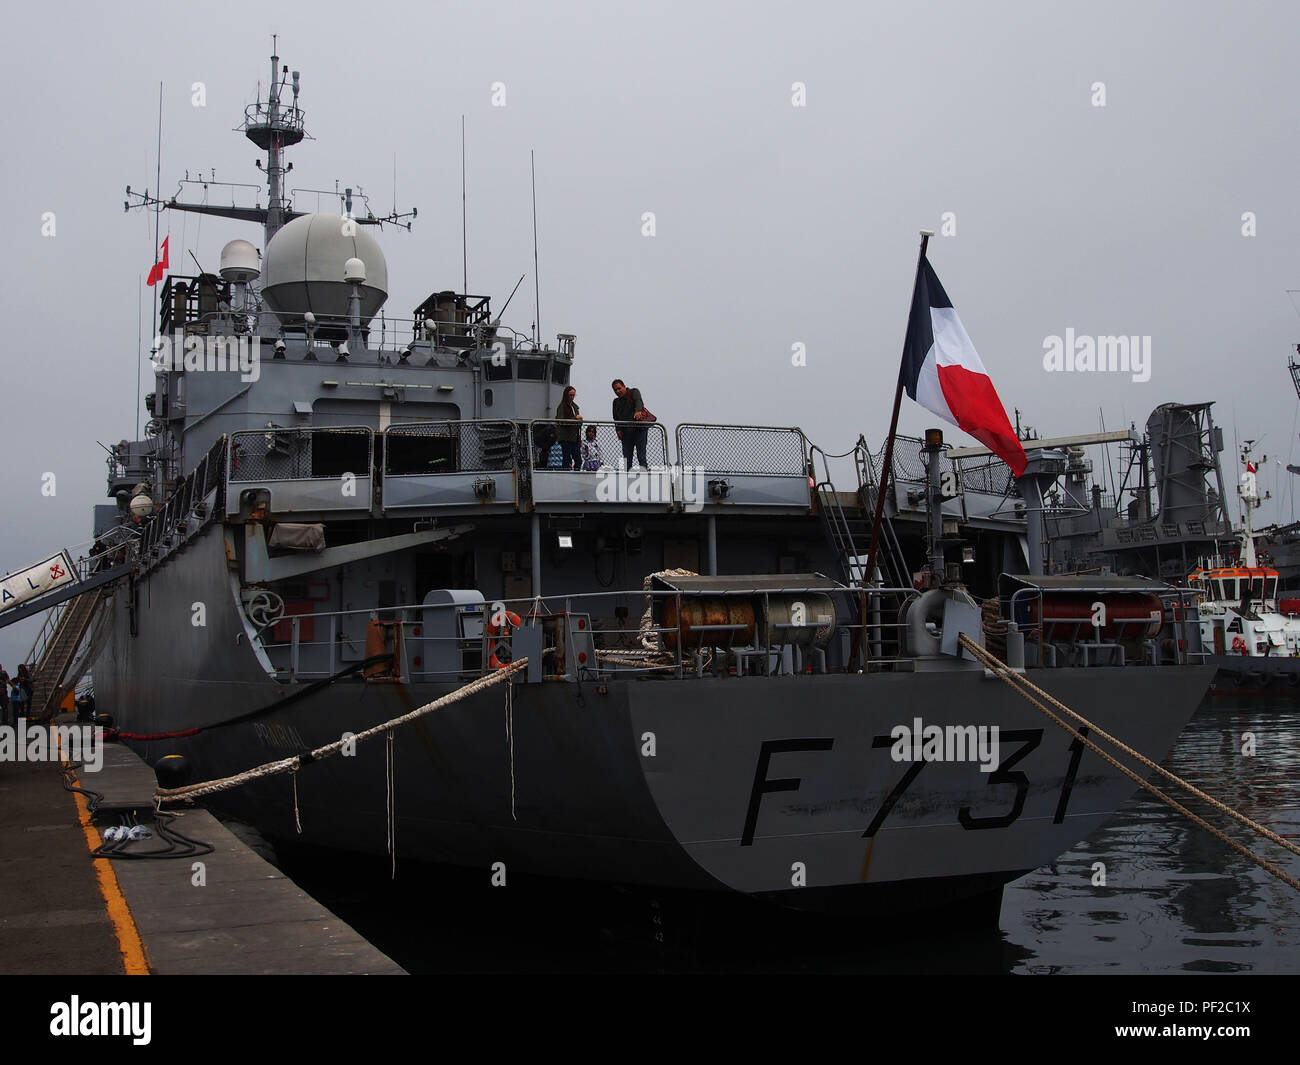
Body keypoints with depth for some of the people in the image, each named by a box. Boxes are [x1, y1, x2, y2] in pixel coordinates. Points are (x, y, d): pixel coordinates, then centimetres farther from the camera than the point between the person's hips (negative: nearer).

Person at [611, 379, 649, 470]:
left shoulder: (634, 392, 5)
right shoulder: (616, 402, 19)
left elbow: (638, 401, -16)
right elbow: (616, 418, 17)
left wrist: (638, 411, -37)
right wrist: (618, 430, -1)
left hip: (639, 427, -5)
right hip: (626, 431, 5)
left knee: (641, 454, -11)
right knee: (627, 455, -1)